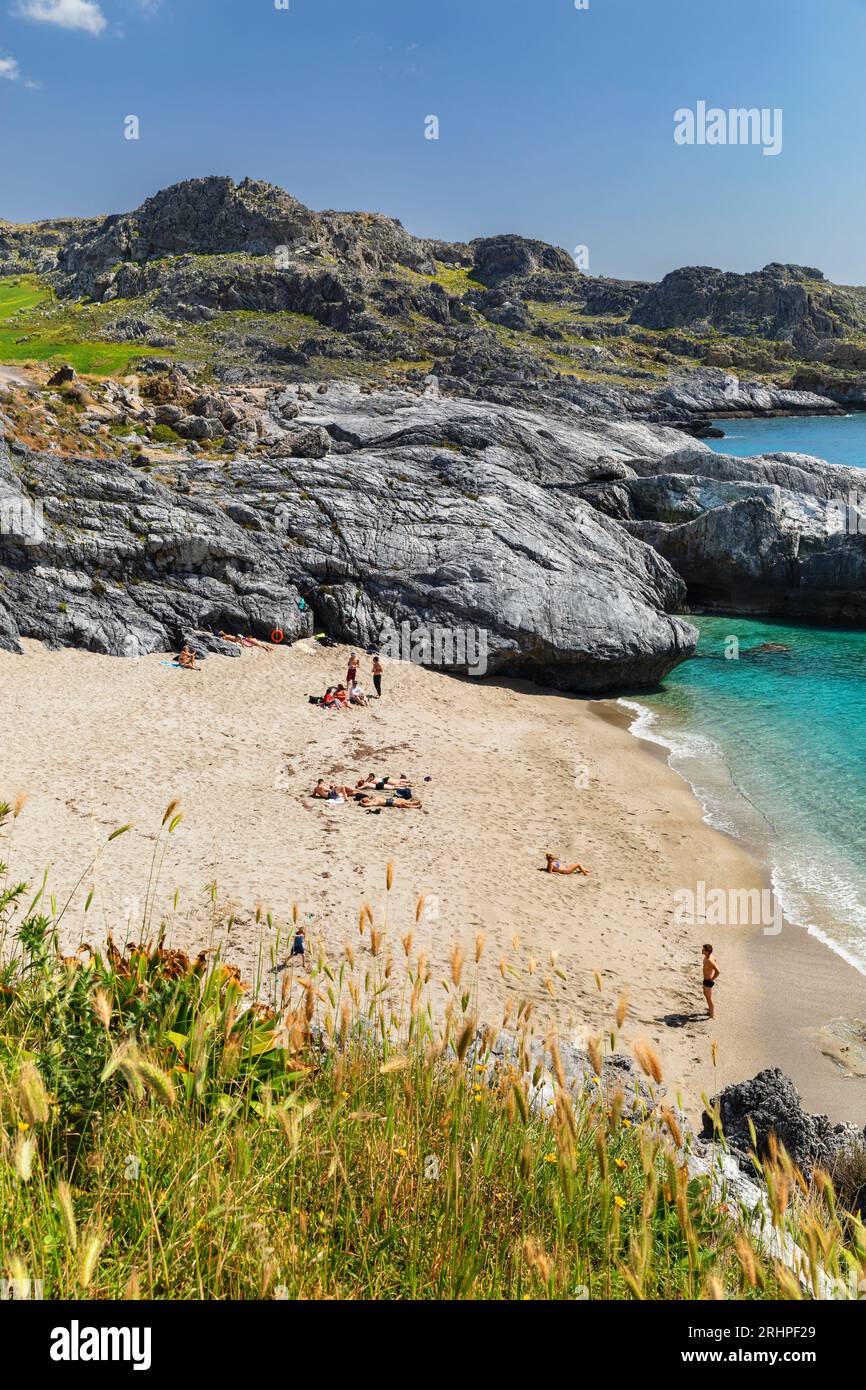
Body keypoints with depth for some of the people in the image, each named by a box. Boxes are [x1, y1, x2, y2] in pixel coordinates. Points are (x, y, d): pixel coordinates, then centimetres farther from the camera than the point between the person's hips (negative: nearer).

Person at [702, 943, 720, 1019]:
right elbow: (715, 959, 18)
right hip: (706, 979, 10)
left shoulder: (709, 960, -35)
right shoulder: (710, 955, -6)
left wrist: (712, 979, -23)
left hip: (709, 981, -10)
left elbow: (718, 971, -40)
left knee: (709, 998, 8)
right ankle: (710, 1010, 46)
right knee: (705, 994, 28)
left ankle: (712, 1015, 25)